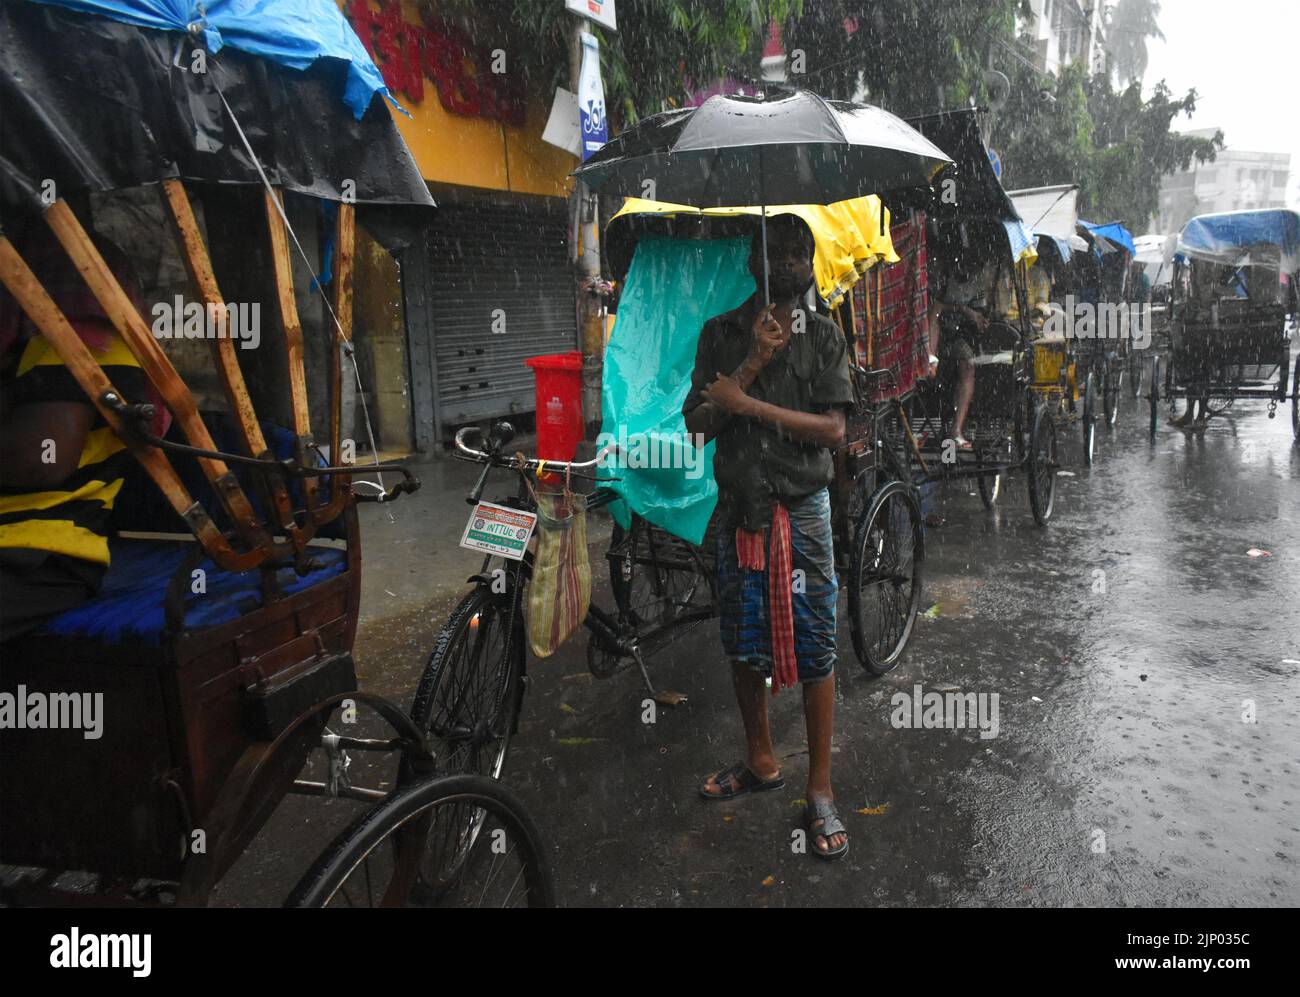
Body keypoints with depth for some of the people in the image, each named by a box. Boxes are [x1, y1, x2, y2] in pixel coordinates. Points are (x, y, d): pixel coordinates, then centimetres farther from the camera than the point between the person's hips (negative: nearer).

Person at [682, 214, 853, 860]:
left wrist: (748, 404, -16)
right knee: (742, 641, 12)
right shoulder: (721, 333, 5)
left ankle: (820, 791, 11)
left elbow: (833, 429, -8)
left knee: (814, 645, -1)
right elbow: (698, 421, -4)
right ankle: (760, 761, 32)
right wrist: (754, 360, -14)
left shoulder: (823, 335, 1)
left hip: (802, 508, -2)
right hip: (739, 506, 2)